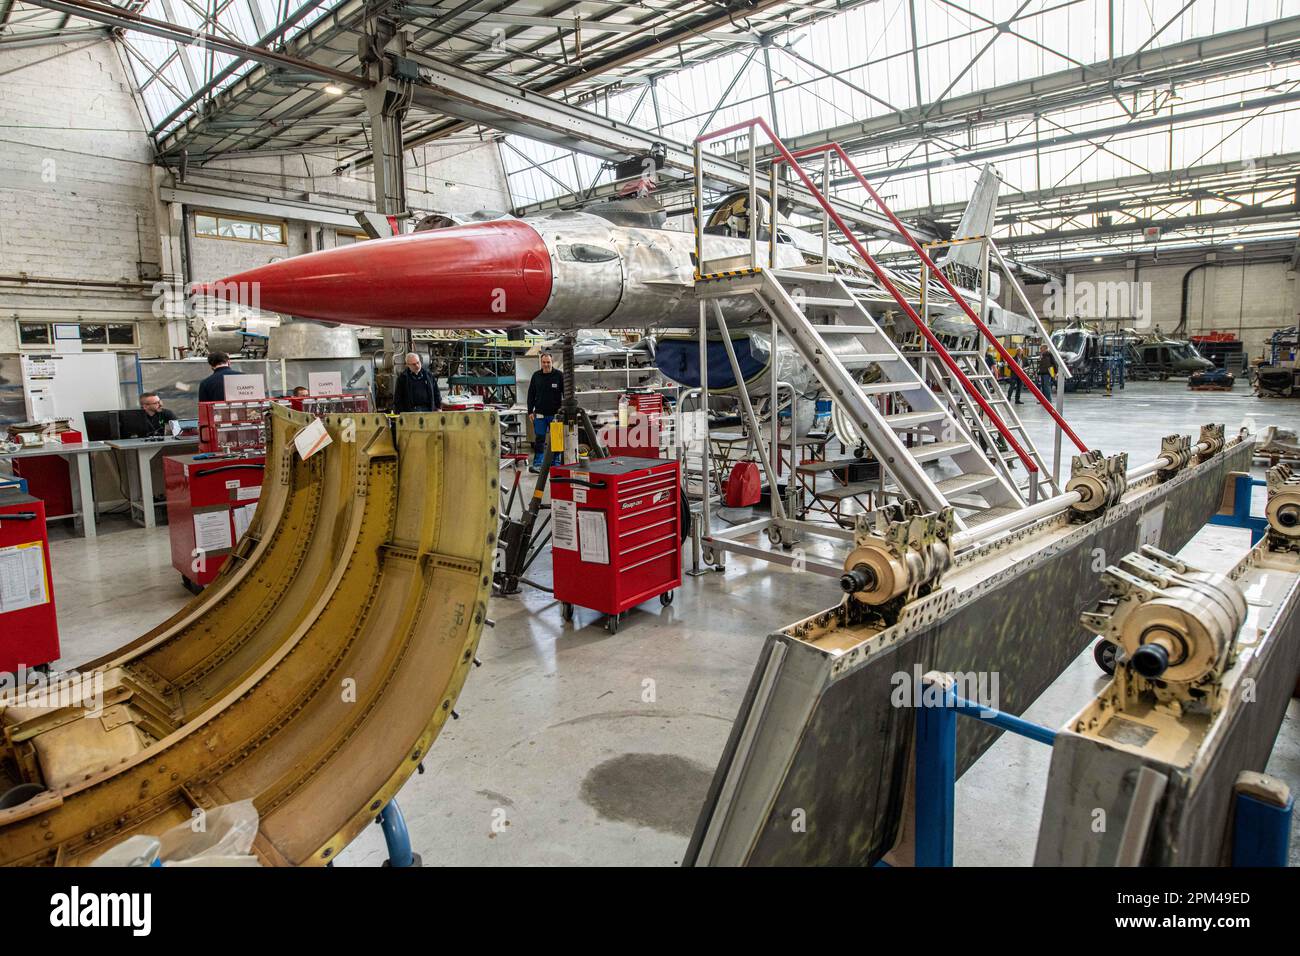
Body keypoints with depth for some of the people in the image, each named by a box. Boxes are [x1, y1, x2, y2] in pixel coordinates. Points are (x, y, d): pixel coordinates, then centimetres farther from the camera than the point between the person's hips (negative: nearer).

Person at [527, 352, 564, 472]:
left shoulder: (559, 375, -2)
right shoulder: (536, 376, 6)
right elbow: (531, 394, 11)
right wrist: (530, 411, 5)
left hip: (555, 414, -2)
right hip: (540, 414, 2)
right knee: (539, 439, 1)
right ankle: (537, 464, 5)